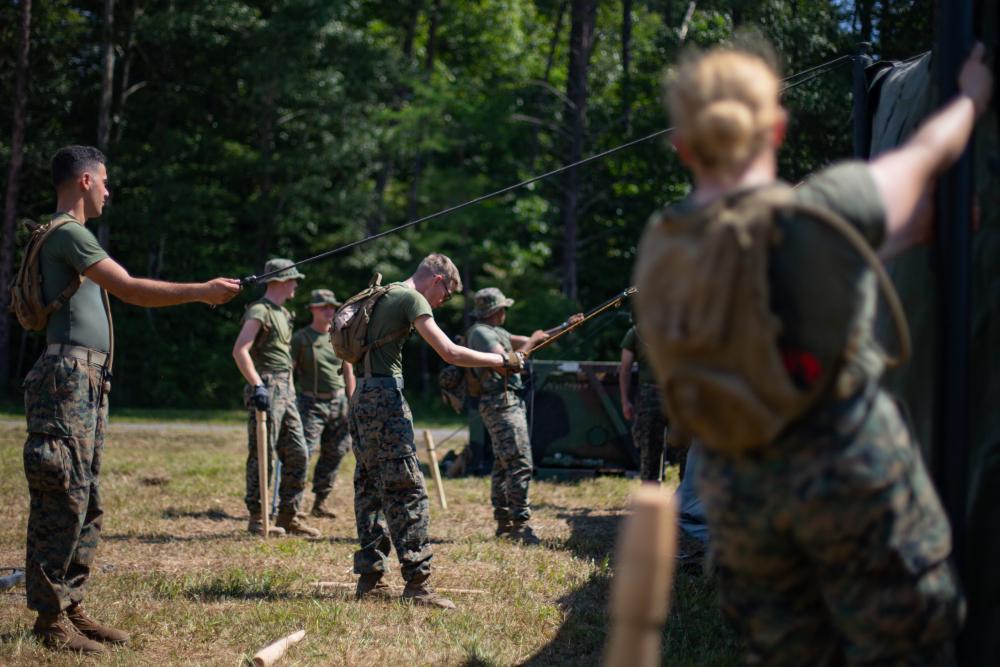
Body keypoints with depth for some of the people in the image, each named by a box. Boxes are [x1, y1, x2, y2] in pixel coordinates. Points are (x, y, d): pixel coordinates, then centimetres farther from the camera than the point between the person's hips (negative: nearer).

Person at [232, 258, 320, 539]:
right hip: (266, 389, -9)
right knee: (262, 456, -5)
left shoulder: (283, 313, 19)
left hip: (285, 391, 9)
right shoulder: (259, 311, -10)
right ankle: (257, 519, 0)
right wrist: (257, 386, -25)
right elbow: (240, 351, -20)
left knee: (298, 455, 8)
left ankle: (289, 517, 14)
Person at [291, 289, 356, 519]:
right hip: (311, 402, -5)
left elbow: (348, 373, 15)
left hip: (338, 402, 5)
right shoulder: (301, 338, -4)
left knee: (334, 454, 6)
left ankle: (320, 503, 16)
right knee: (303, 452, -14)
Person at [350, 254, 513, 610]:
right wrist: (502, 360, -10)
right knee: (407, 490, -10)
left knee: (370, 487, 12)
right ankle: (417, 582, -13)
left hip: (361, 397, 10)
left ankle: (370, 579, 14)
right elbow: (450, 353, -18)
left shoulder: (385, 295, 19)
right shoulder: (412, 299, -9)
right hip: (385, 397, -10)